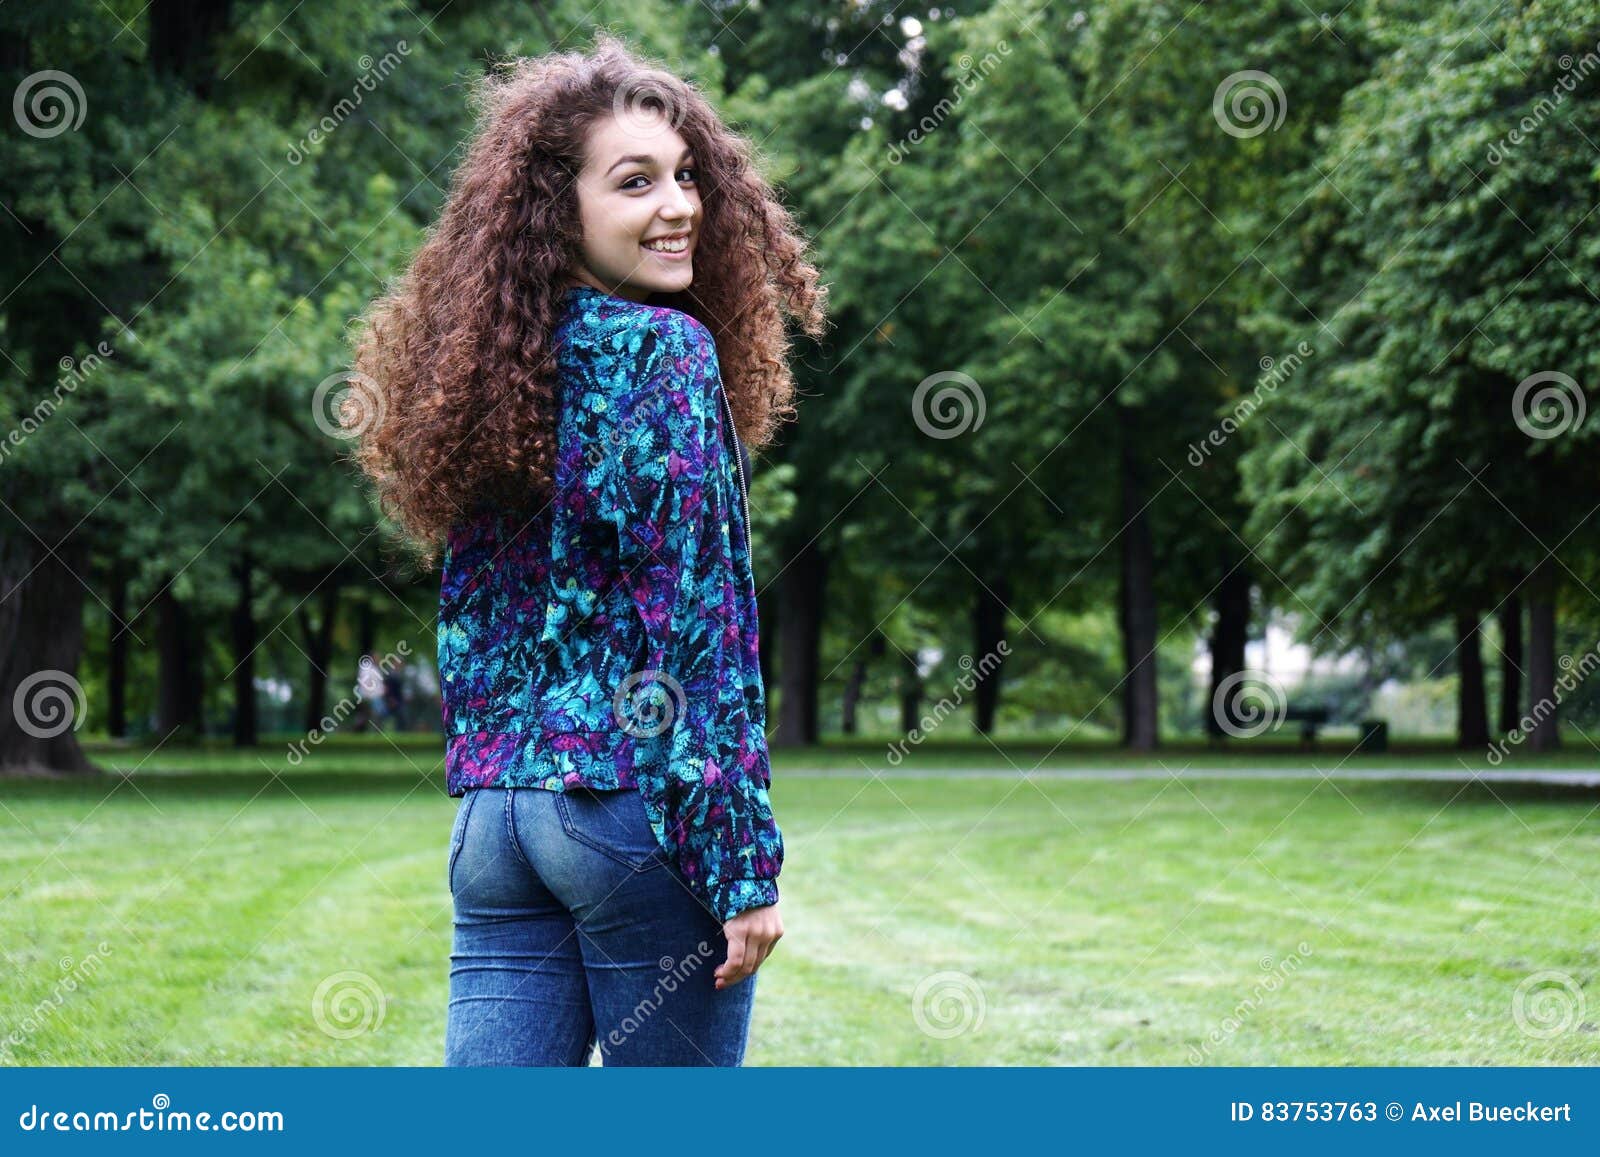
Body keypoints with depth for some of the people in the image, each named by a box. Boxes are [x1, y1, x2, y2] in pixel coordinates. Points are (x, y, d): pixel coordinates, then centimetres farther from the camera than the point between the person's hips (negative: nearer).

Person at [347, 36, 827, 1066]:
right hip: (631, 801, -7)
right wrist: (744, 863, -13)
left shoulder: (490, 365, 12)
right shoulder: (663, 350, -9)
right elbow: (696, 620, -14)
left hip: (495, 817, 7)